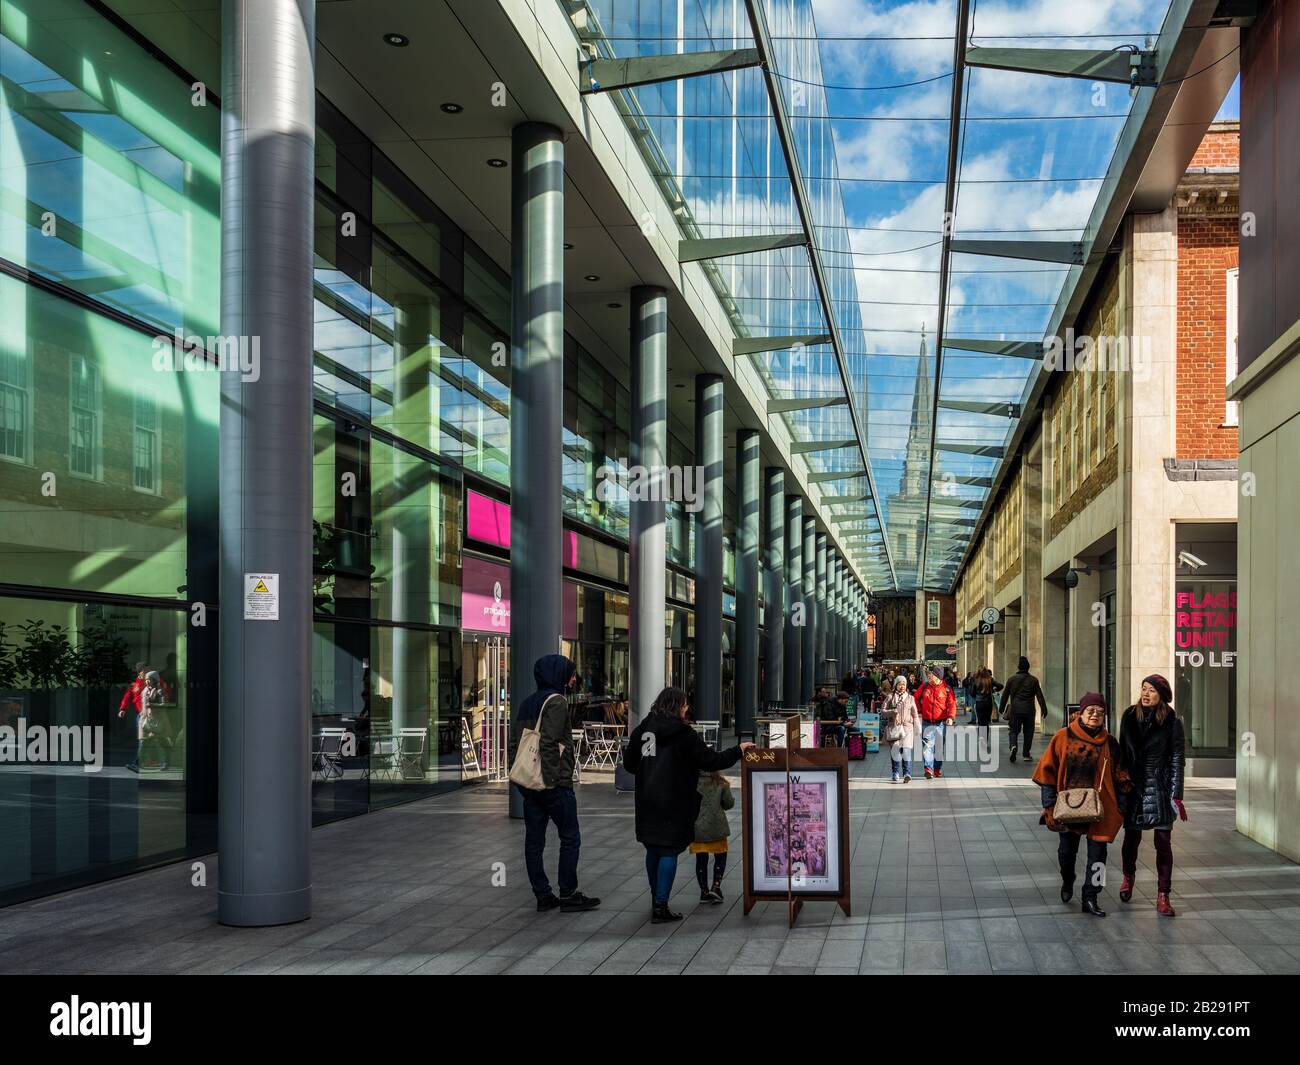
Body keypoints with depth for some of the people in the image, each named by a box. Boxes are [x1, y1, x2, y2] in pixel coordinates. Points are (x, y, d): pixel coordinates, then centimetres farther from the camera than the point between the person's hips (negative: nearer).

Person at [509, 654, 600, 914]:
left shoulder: (527, 704, 14)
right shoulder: (556, 702, -12)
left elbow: (514, 743, 14)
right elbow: (549, 742, -21)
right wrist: (553, 778, -20)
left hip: (529, 784, 8)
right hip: (556, 784, -8)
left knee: (534, 840, 8)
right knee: (570, 838, 2)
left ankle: (542, 895, 12)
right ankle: (568, 895, 4)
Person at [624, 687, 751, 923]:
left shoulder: (642, 730, 5)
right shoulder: (683, 733, -10)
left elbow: (629, 763, 12)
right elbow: (711, 761, -8)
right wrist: (738, 751, 5)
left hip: (647, 803, 6)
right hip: (673, 803, -6)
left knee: (653, 850, 16)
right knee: (669, 851, -1)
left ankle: (656, 901, 27)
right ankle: (660, 907, -5)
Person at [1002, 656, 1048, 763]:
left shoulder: (1012, 679, 2)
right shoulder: (1033, 680, 1)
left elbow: (1005, 695, 7)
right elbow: (1040, 696, 0)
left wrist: (1002, 709, 18)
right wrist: (1044, 711, 4)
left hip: (1015, 710, 0)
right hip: (1029, 710, 0)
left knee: (1014, 730, 8)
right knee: (1028, 731, 11)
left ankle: (1013, 746, -20)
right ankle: (1026, 755, 11)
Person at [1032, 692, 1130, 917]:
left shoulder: (1109, 743, 1)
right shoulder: (1064, 737, -3)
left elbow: (1120, 778, 6)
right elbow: (1048, 770, -2)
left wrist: (1122, 807, 1)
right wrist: (1050, 804, -7)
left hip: (1099, 807, 0)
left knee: (1097, 852, -4)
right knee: (1067, 849, 15)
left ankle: (1090, 898, 8)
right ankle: (1067, 883, 43)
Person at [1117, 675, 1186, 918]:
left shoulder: (1171, 722, -5)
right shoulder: (1129, 717, 3)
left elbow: (1177, 760, -4)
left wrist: (1176, 795, -8)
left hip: (1160, 788, -2)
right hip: (1134, 786, 2)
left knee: (1163, 842, -2)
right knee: (1131, 838, 10)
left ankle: (1163, 896, 6)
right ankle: (1128, 877, 38)